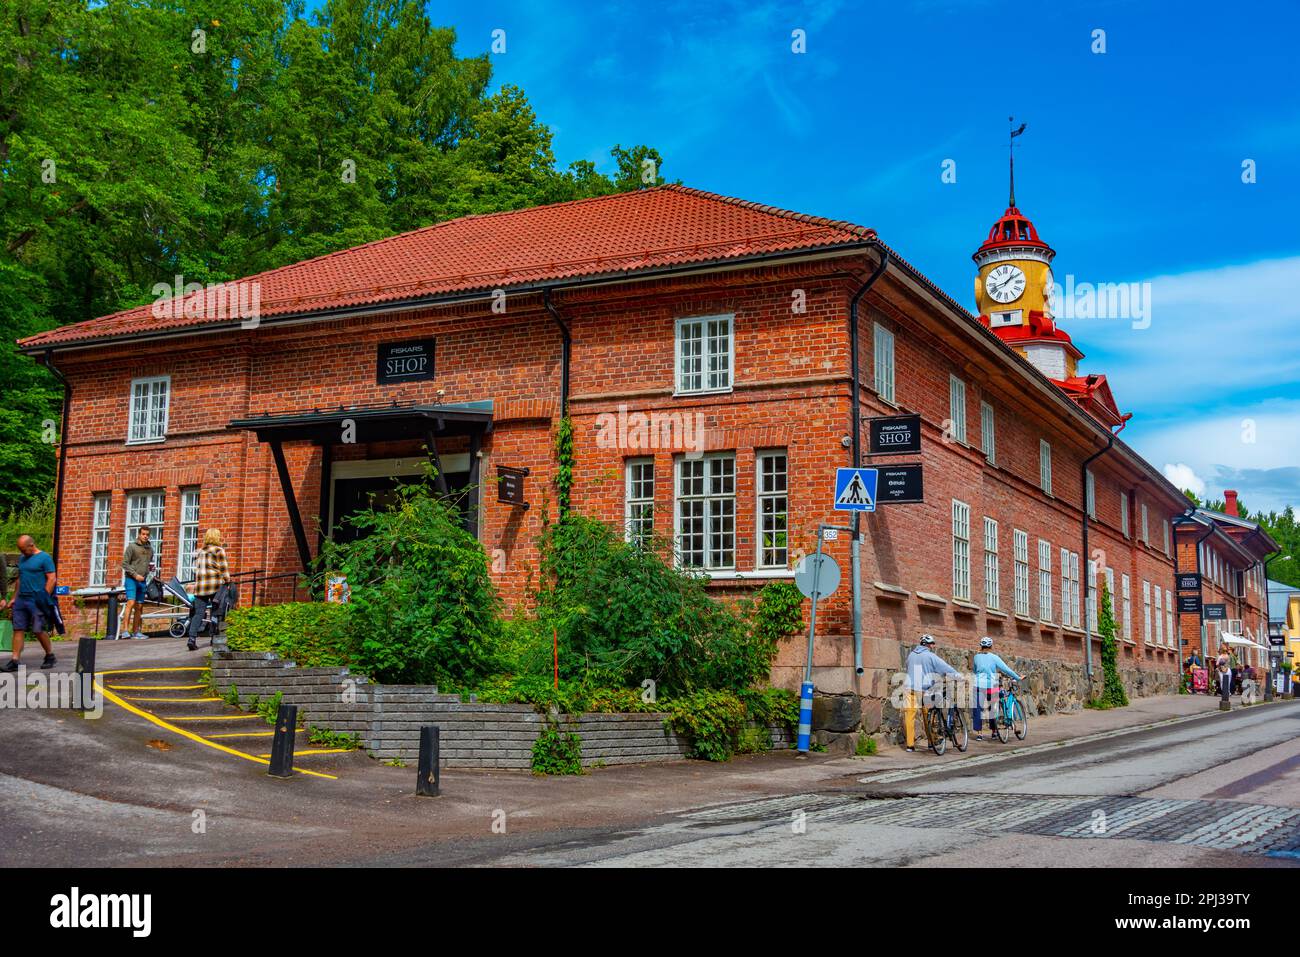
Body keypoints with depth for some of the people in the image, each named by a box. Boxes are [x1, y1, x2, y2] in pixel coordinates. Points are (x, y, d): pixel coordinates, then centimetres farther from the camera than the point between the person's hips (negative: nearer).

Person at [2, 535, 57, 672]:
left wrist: (45, 598, -14)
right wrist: (15, 598, 17)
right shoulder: (22, 559, 17)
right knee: (18, 630, 1)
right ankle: (14, 661, 1)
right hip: (21, 600, 7)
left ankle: (50, 656, 13)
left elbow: (52, 579, -9)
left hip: (36, 601, -7)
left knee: (38, 630, -5)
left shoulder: (44, 558, -5)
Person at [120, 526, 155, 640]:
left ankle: (136, 632, 12)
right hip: (131, 579, -6)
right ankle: (126, 631, -22)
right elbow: (125, 563, -8)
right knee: (131, 603, -18)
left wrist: (152, 567, 3)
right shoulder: (132, 547, -4)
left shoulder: (150, 548, 14)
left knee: (139, 607, 7)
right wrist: (135, 575, -16)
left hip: (143, 581, 6)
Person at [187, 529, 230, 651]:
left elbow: (196, 569, 18)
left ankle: (192, 638, -14)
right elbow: (224, 569, -4)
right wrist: (227, 582, 4)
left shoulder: (199, 552, 18)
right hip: (215, 585, -5)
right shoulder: (219, 550, -1)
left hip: (200, 586, 5)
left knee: (198, 613, 1)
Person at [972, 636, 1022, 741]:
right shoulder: (994, 658, -1)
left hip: (978, 685, 1)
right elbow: (1006, 670, -3)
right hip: (991, 685, -1)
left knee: (977, 709, 3)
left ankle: (978, 734, 1)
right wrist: (1017, 678, 6)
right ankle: (993, 731, 20)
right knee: (992, 708, 15)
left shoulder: (976, 657, 5)